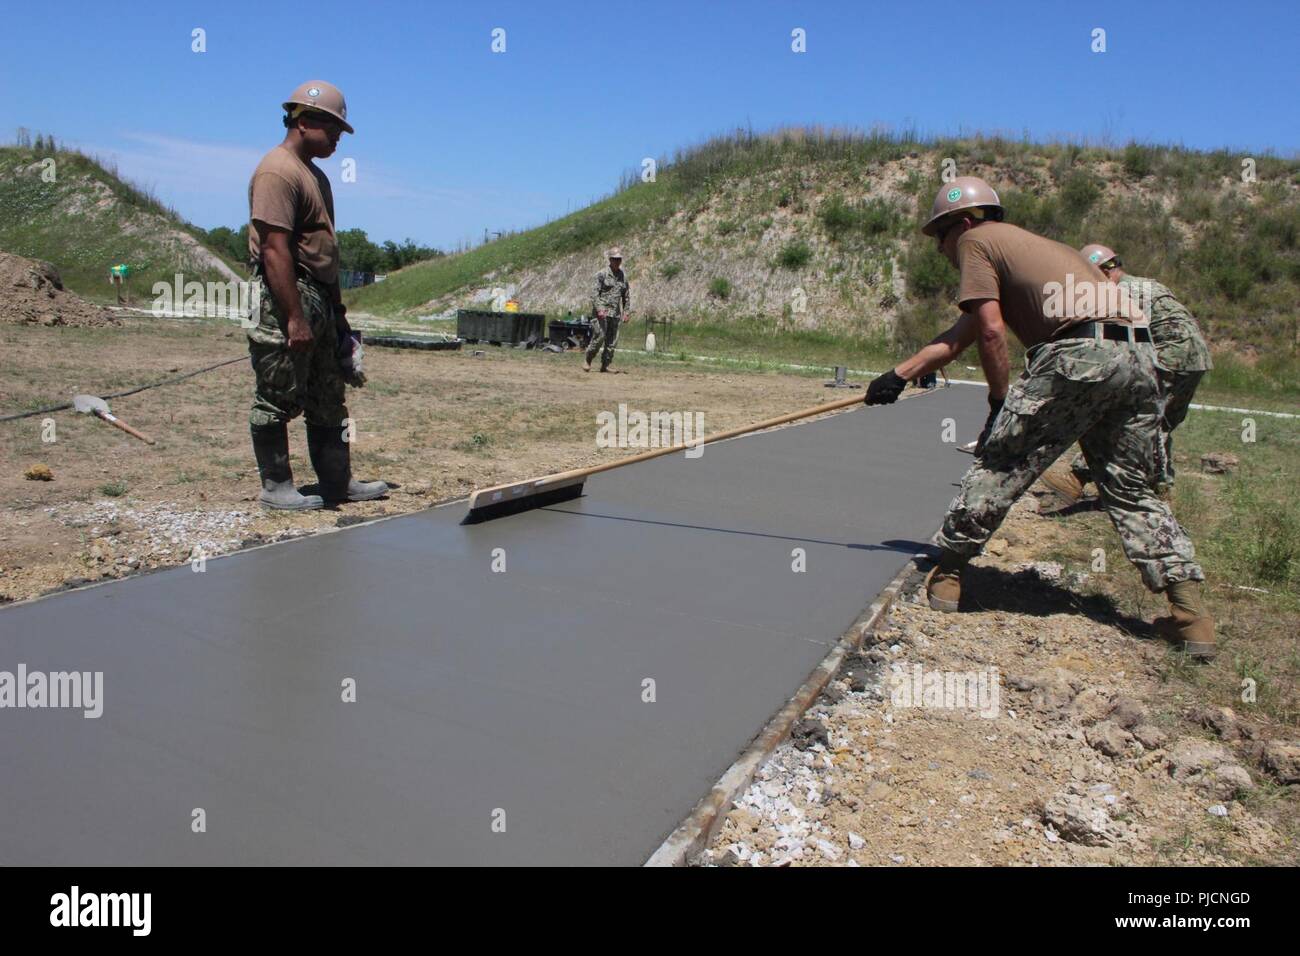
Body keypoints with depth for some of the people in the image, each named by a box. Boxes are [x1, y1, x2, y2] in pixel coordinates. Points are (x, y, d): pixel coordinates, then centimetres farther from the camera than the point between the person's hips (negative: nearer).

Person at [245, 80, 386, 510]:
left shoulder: (314, 174, 20)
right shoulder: (277, 172, -12)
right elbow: (275, 250, -20)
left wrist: (337, 311, 20)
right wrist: (295, 318, -24)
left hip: (319, 301, 11)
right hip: (286, 300, -11)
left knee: (328, 400, 13)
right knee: (278, 399, -1)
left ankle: (338, 481, 21)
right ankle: (275, 487, 8)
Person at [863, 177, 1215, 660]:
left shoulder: (976, 241, 10)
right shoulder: (1031, 245, 35)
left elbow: (991, 331, -3)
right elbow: (959, 337, 36)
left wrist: (1001, 399, 8)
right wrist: (900, 374, 39)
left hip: (1078, 354, -8)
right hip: (1139, 357, 8)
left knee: (999, 463, 5)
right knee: (1131, 491, 15)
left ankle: (946, 574, 13)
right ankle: (1191, 614, 10)